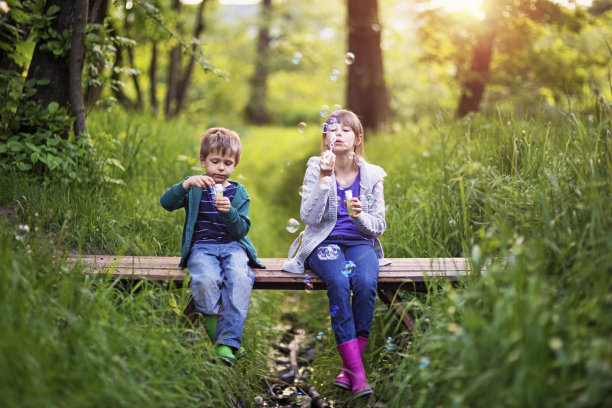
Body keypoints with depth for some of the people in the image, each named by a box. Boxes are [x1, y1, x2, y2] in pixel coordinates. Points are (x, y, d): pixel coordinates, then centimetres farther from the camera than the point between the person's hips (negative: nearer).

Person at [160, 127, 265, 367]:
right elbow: (166, 203, -6)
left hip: (233, 246, 1)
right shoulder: (195, 188, 13)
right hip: (201, 246, -1)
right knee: (206, 279, -35)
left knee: (240, 278, -32)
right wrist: (186, 184, -23)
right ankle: (213, 330, -17)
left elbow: (241, 231, 3)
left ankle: (227, 342, -30)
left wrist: (230, 212, -17)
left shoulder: (239, 192, 14)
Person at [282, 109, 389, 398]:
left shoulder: (372, 175, 8)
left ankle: (349, 367, -22)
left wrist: (360, 215, -13)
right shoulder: (316, 168, 5)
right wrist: (323, 178, -16)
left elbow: (379, 226, 9)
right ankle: (358, 373, -34)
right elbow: (309, 217, -8)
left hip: (360, 242, 2)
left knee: (366, 283, -32)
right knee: (339, 282, -34)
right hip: (325, 242, -1)